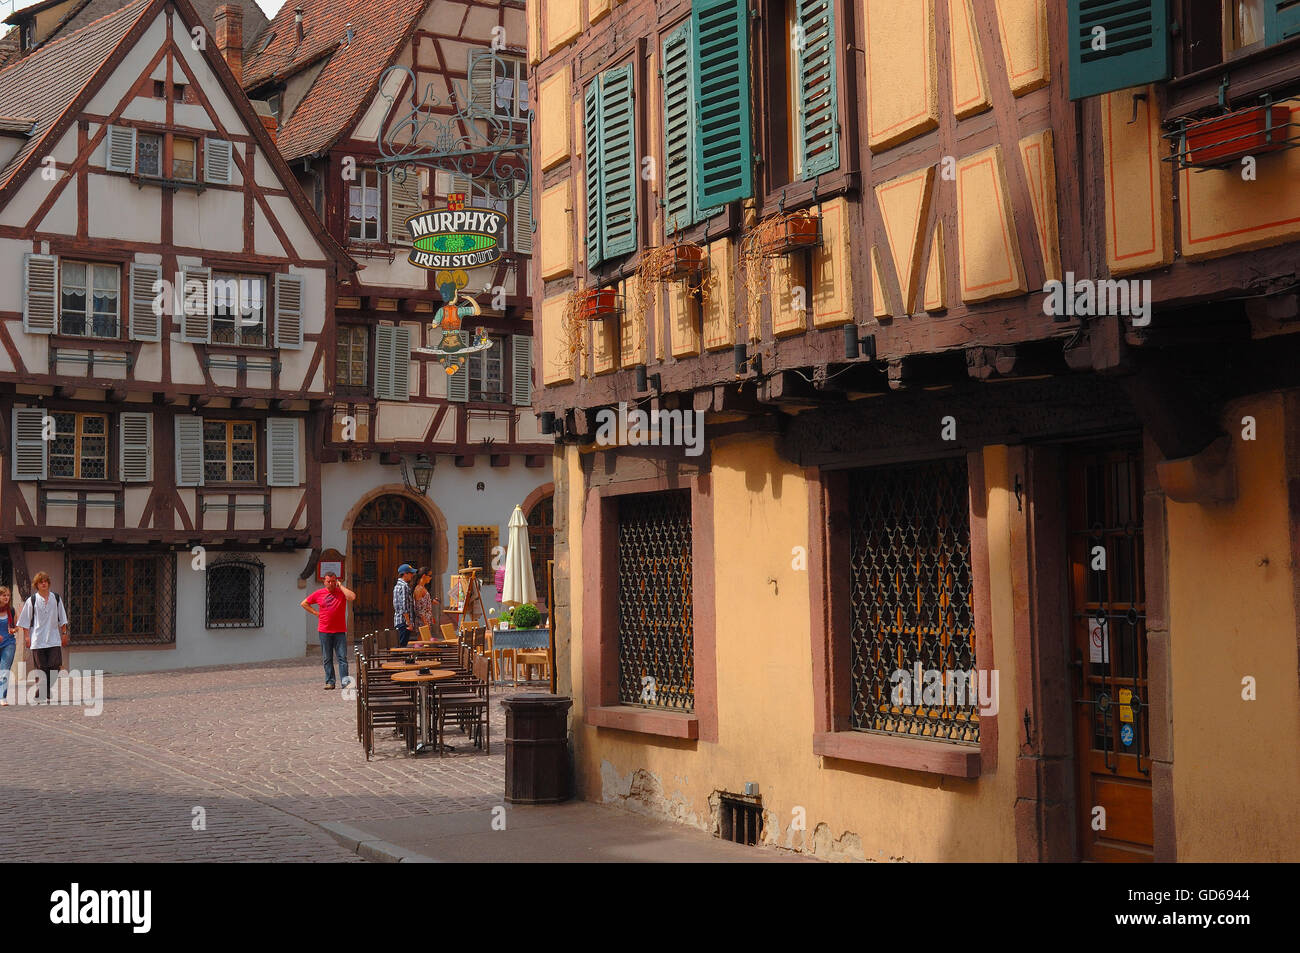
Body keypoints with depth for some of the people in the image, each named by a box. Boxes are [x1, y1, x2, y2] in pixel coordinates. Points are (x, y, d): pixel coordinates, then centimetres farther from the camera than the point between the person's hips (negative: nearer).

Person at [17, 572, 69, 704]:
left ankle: (47, 693, 9)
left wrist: (64, 633, 11)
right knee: (41, 669, -2)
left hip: (54, 639, 2)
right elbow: (25, 621, 4)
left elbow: (62, 619, 15)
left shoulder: (56, 598, 9)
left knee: (55, 666, -6)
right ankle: (40, 695, 8)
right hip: (38, 641, -2)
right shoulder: (32, 600, 2)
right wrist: (27, 637, -3)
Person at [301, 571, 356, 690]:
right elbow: (304, 603, 17)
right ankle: (330, 682, 12)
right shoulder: (319, 593, 6)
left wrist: (340, 586, -12)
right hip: (324, 631, 2)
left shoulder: (342, 592, 1)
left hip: (340, 631, -2)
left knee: (342, 657, -6)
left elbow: (352, 597, -21)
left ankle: (345, 682, -8)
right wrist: (316, 613, 6)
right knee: (327, 658, 6)